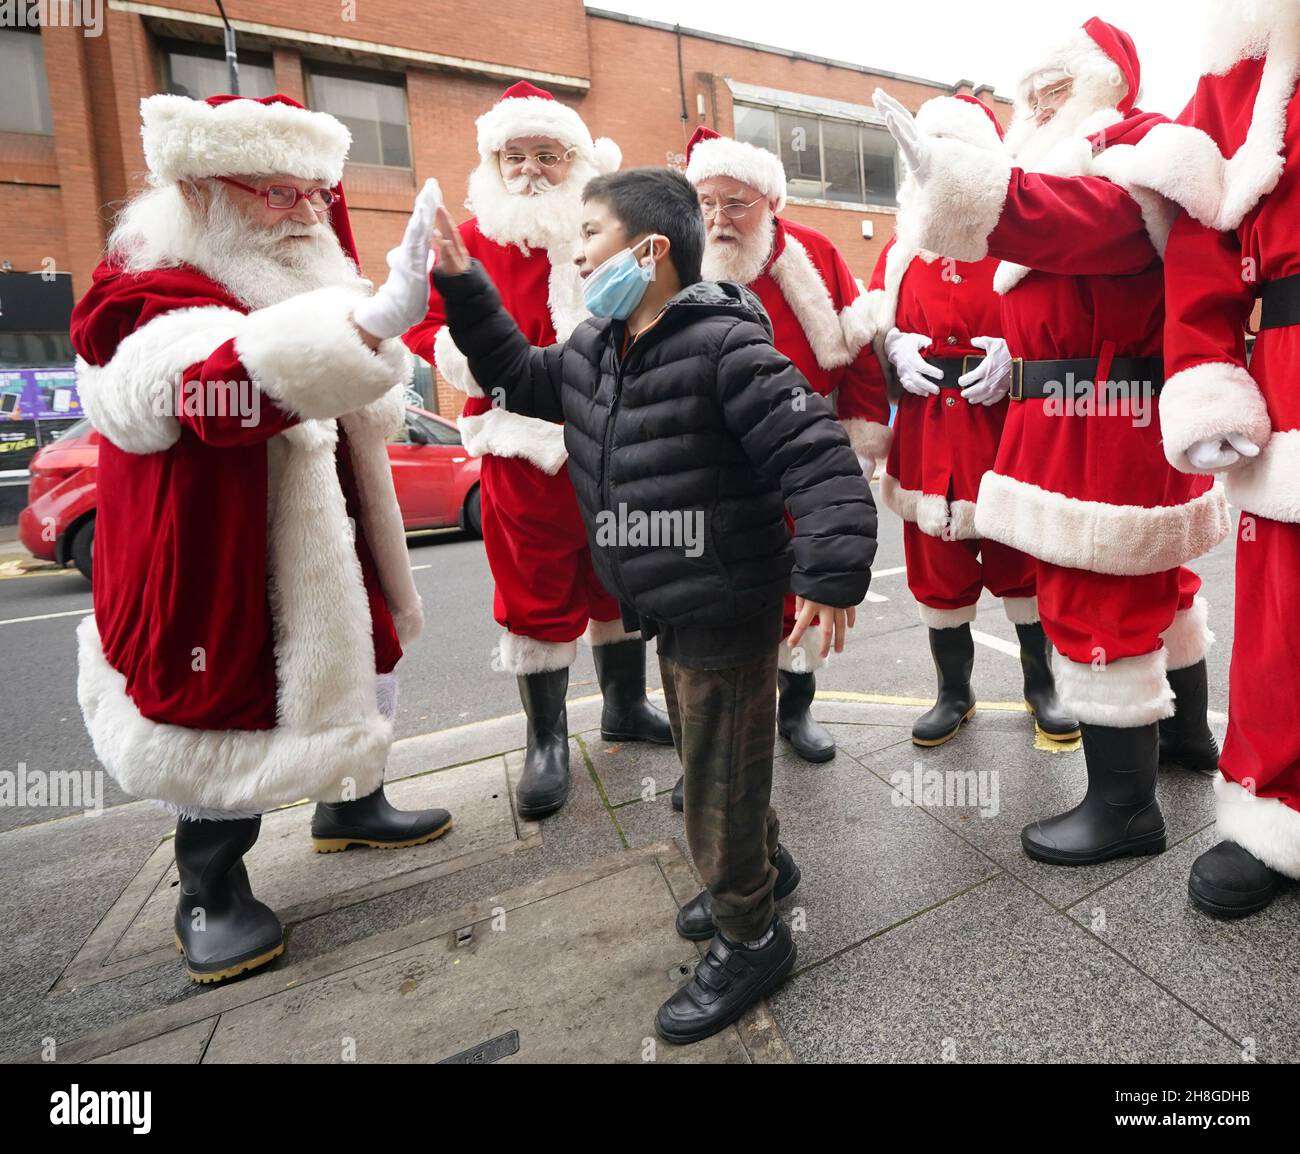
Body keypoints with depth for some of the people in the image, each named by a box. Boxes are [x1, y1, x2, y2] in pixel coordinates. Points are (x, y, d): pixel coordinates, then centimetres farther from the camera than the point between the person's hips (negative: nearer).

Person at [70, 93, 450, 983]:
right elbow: (225, 381, -44)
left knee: (367, 661, 18)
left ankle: (352, 804, 43)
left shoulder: (299, 283, 11)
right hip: (226, 570, -8)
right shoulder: (157, 301, -20)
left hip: (331, 555, 9)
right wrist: (377, 320, -59)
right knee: (229, 709, 4)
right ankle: (212, 892, 29)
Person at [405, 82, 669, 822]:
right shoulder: (472, 240, 6)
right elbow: (426, 322, 7)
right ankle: (547, 741, 20)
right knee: (536, 592, 2)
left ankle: (626, 706, 34)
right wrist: (476, 361, -12)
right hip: (524, 449, -2)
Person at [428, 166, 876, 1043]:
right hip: (672, 610, 9)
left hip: (727, 612, -9)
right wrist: (463, 290, 16)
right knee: (706, 755, 24)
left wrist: (830, 576, -29)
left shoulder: (724, 345, -19)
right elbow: (524, 377, 23)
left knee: (719, 774, 6)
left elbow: (818, 455, -23)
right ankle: (763, 862, 51)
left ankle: (751, 937, 31)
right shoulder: (595, 349, 8)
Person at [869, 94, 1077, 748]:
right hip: (928, 431, 3)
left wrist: (1013, 352, -19)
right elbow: (874, 322, 14)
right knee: (936, 563, 7)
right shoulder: (901, 249, 12)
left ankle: (1041, 683, 29)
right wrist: (896, 347, -7)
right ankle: (954, 692, 25)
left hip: (1007, 423, -2)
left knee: (1020, 558, 7)